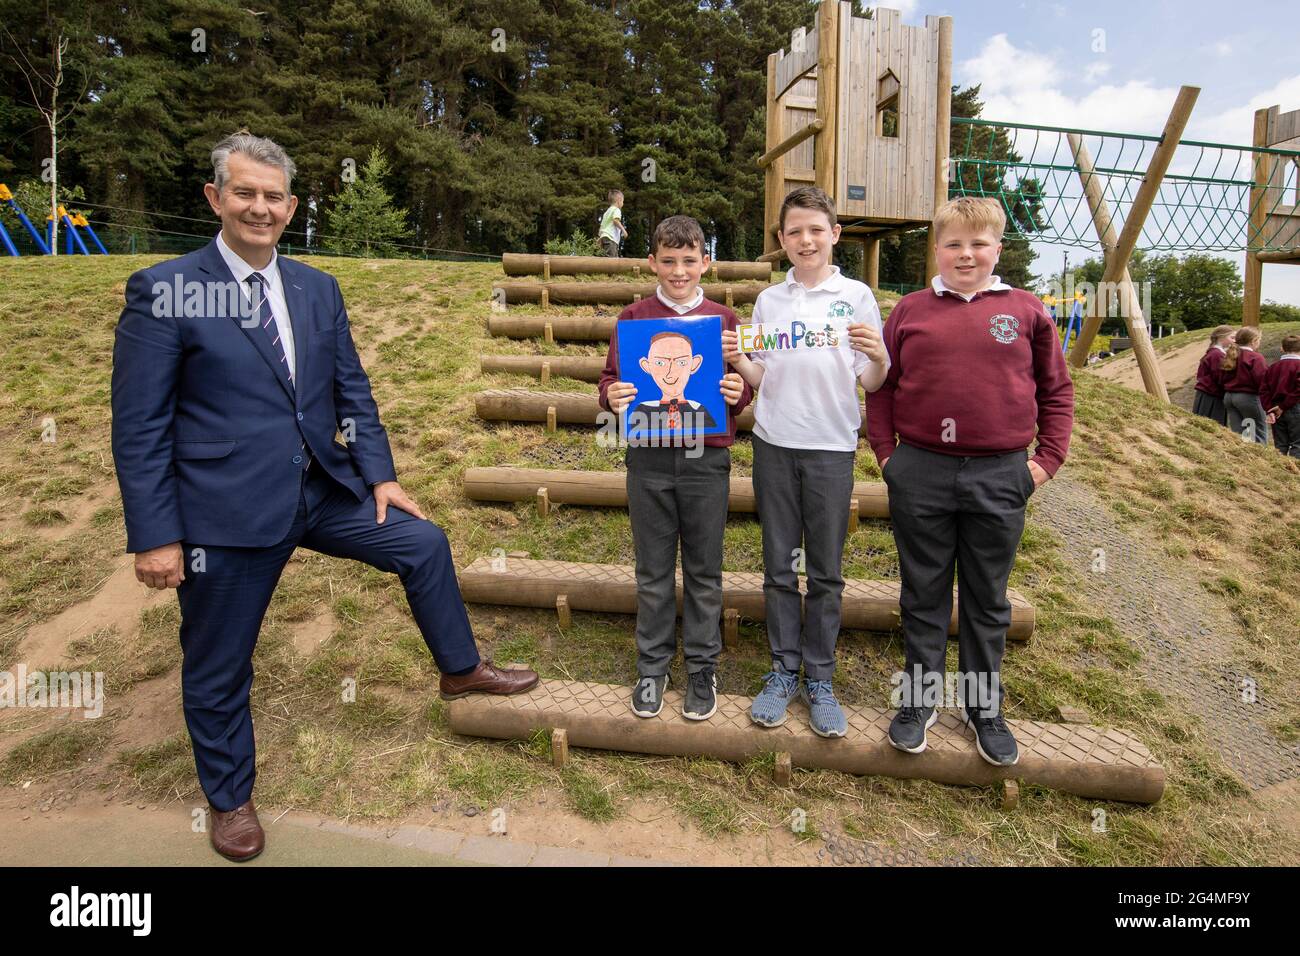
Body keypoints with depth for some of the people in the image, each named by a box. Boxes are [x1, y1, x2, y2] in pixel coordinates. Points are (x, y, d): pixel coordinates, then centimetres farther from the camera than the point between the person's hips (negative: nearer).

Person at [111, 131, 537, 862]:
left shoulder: (318, 288, 6)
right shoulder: (163, 290, -9)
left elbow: (353, 391, 10)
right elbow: (139, 429, -10)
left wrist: (381, 475, 3)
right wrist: (155, 535, -12)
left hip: (325, 491, 5)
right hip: (226, 509, -4)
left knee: (424, 543, 8)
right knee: (219, 668, 11)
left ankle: (461, 668, 31)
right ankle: (231, 799, 36)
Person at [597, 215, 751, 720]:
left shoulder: (724, 320, 7)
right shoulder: (632, 318, 6)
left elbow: (743, 386, 10)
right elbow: (611, 379, 7)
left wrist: (738, 391, -12)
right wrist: (611, 396, -15)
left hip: (707, 458, 0)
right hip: (649, 457, 0)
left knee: (704, 571, 9)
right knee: (653, 570, 9)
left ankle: (702, 668, 24)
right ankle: (652, 666, 24)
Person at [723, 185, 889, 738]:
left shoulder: (855, 295, 2)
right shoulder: (768, 300, 9)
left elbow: (871, 384, -1)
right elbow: (761, 378, 12)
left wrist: (879, 358, -22)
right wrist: (737, 360, -8)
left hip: (831, 447, -2)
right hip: (774, 444, 2)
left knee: (825, 572, 6)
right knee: (779, 567, 9)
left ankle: (820, 680, 19)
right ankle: (783, 672, 22)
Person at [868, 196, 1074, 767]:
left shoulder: (1026, 312, 4)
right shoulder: (911, 311, 4)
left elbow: (1057, 390, 10)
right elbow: (881, 386, 8)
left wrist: (1047, 459, 2)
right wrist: (886, 453, 0)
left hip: (1000, 478, 0)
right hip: (921, 475, 0)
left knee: (988, 601, 13)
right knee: (924, 596, 11)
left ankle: (984, 707, 29)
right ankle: (919, 700, 26)